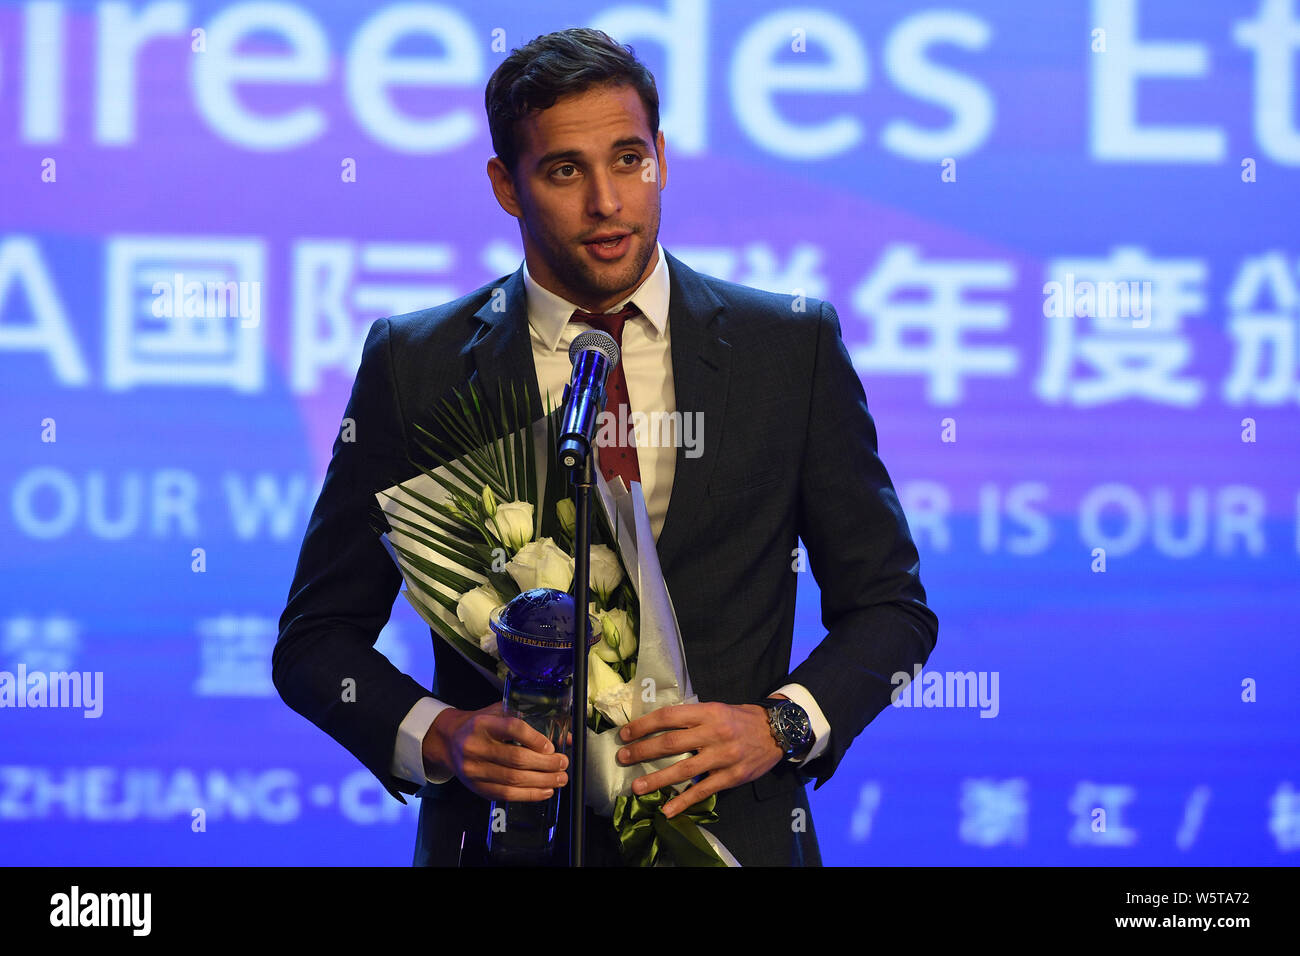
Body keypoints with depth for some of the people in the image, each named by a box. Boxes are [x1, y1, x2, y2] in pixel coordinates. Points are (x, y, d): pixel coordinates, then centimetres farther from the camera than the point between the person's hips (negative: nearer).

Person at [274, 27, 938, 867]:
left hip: (729, 830, 1)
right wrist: (440, 736, -17)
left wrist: (779, 725, -14)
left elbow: (889, 605, 4)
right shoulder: (415, 364, -2)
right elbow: (318, 637, 2)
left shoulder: (795, 347, 0)